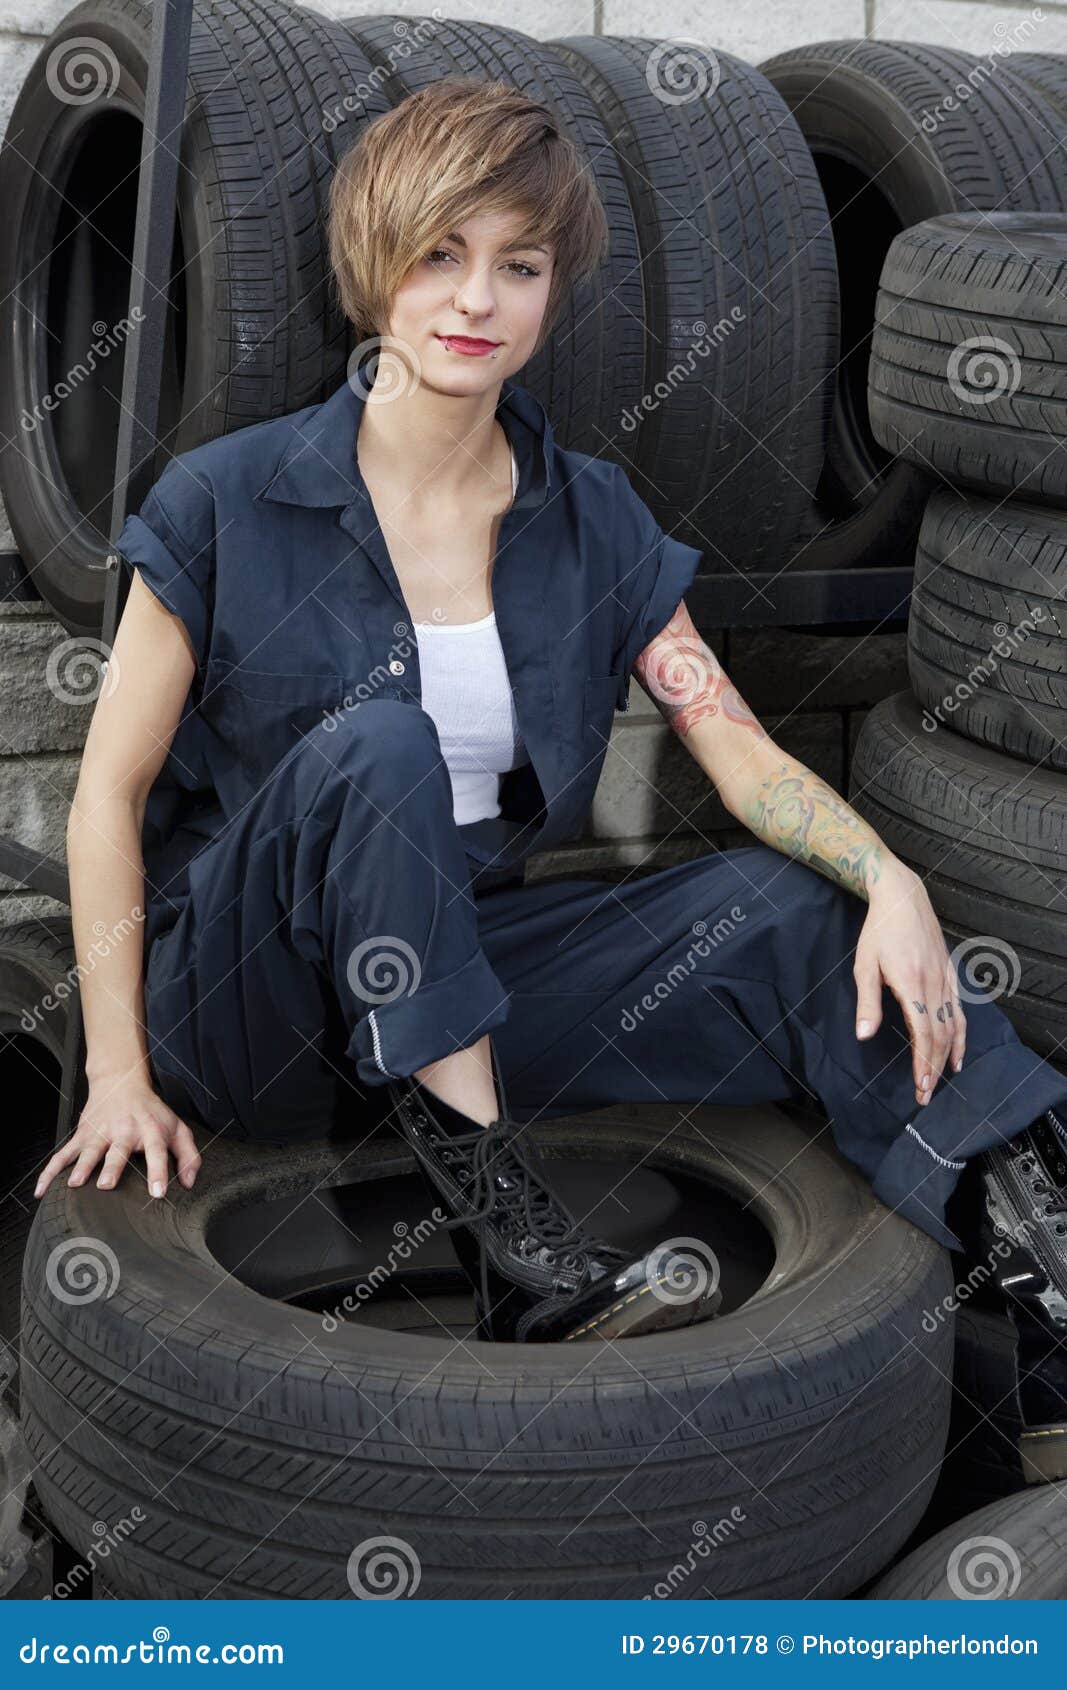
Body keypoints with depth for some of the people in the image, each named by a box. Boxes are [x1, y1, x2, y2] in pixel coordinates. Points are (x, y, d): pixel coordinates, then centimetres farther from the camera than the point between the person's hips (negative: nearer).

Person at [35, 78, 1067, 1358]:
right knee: (377, 742, -33)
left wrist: (891, 880, -21)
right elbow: (111, 792, -5)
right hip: (248, 1001, -3)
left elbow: (741, 754, -2)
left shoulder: (594, 521, 4)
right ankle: (501, 1224, -34)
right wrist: (121, 1072, -11)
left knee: (788, 904, -18)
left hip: (464, 986, 4)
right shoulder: (227, 504, -7)